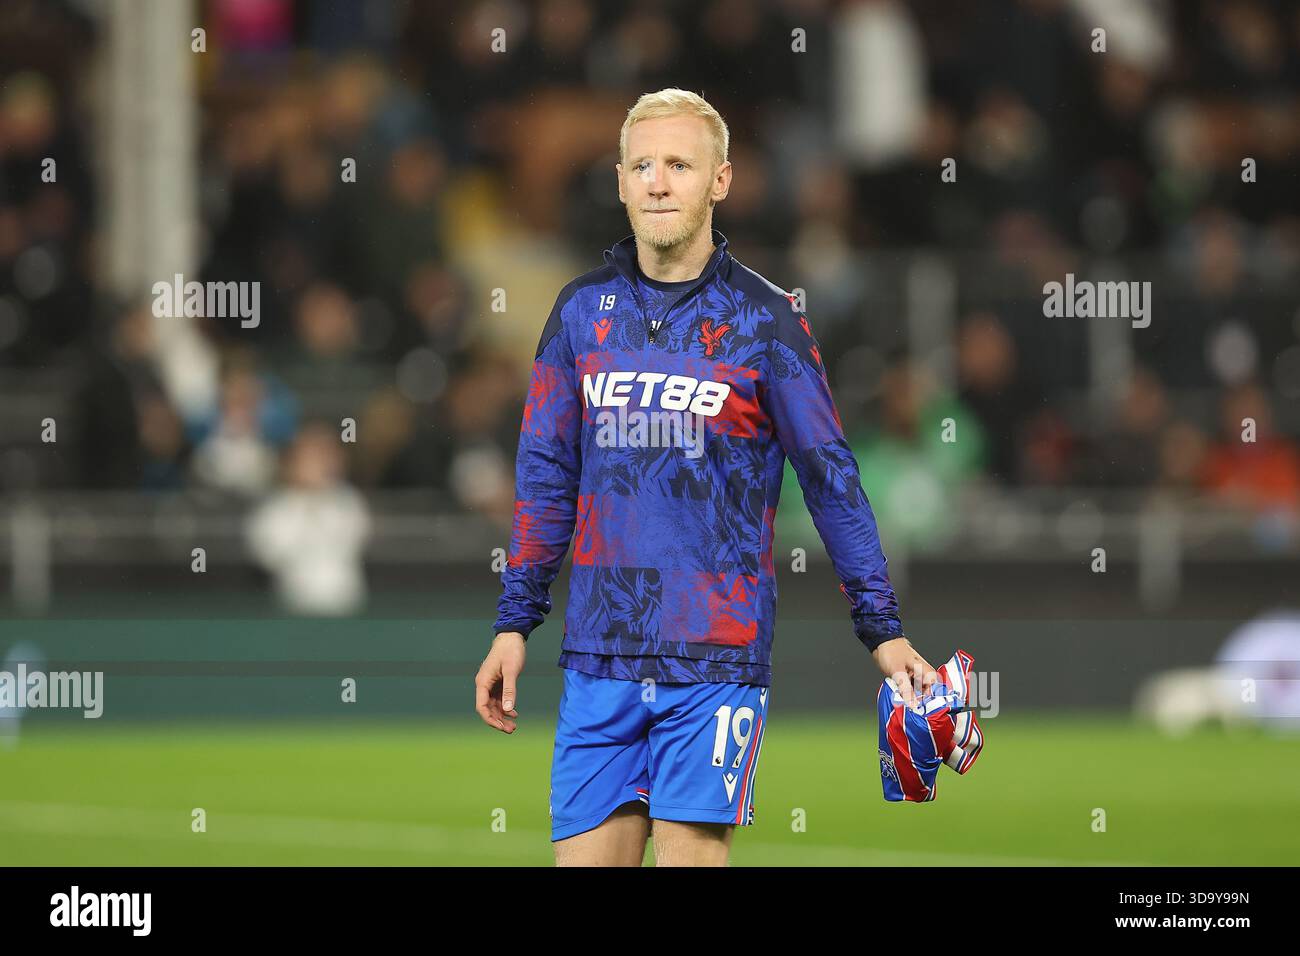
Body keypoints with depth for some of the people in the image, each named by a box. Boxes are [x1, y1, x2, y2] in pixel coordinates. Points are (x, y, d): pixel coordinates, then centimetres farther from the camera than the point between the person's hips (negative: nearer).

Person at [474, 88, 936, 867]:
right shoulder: (583, 312, 9)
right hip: (599, 657, 3)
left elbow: (832, 479, 1)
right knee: (585, 856, 1)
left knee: (691, 855, -8)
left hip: (716, 658, -3)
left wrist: (884, 629, -2)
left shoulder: (764, 320, -1)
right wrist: (514, 625, 11)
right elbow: (546, 476, 15)